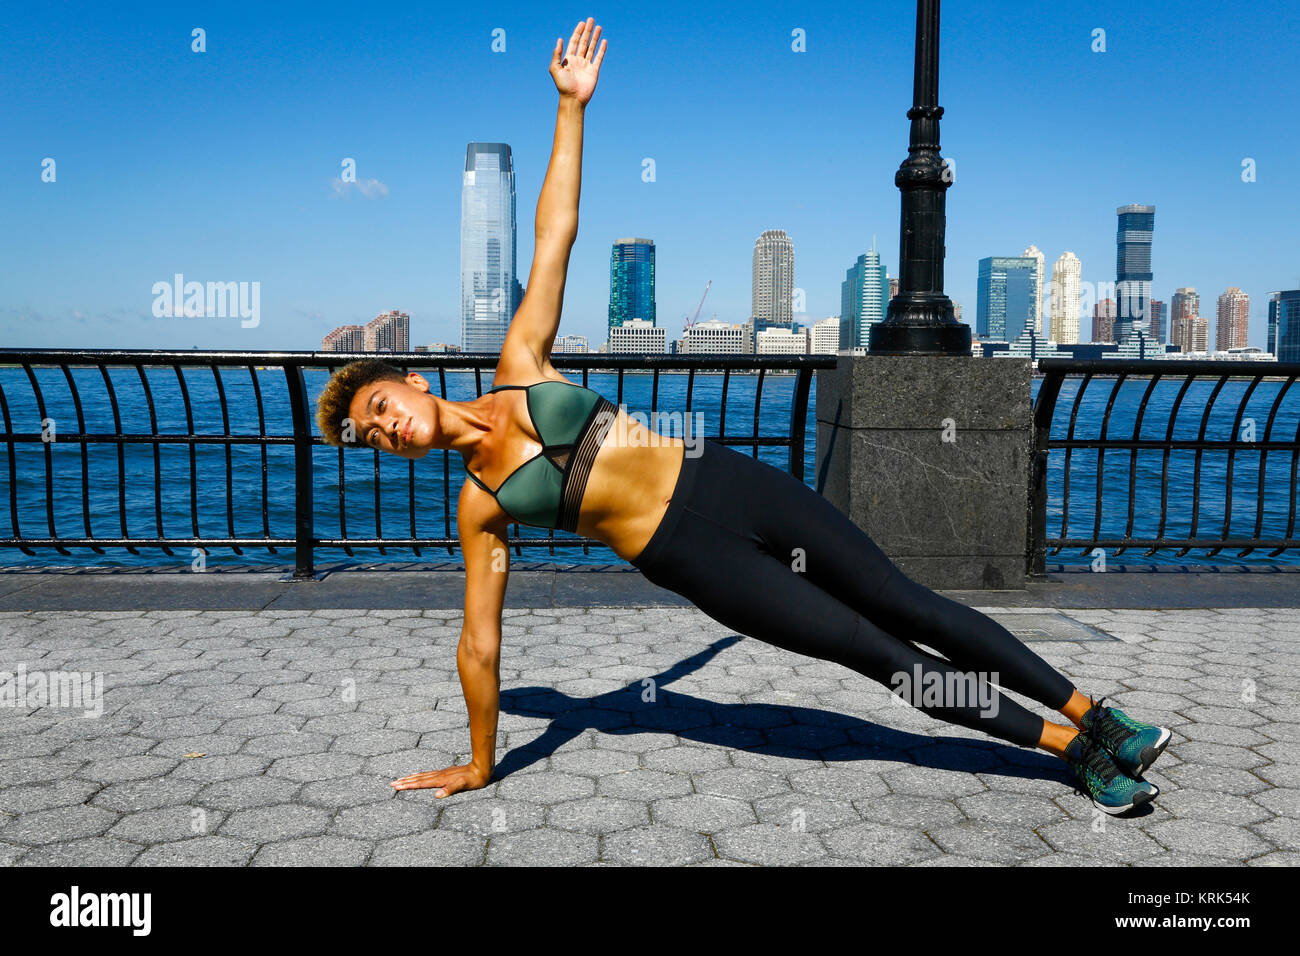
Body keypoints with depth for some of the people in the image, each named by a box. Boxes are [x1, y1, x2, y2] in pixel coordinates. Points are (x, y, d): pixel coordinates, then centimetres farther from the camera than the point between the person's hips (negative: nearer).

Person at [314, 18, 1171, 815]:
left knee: (914, 609, 4)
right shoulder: (480, 504, 1)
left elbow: (555, 234, 3)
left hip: (728, 482, 2)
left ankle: (1094, 715, 17)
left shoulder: (520, 367, 4)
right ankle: (1073, 749, 12)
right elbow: (480, 643, 5)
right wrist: (480, 764, 9)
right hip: (692, 558, -1)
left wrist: (572, 105, 1)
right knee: (880, 653, -1)